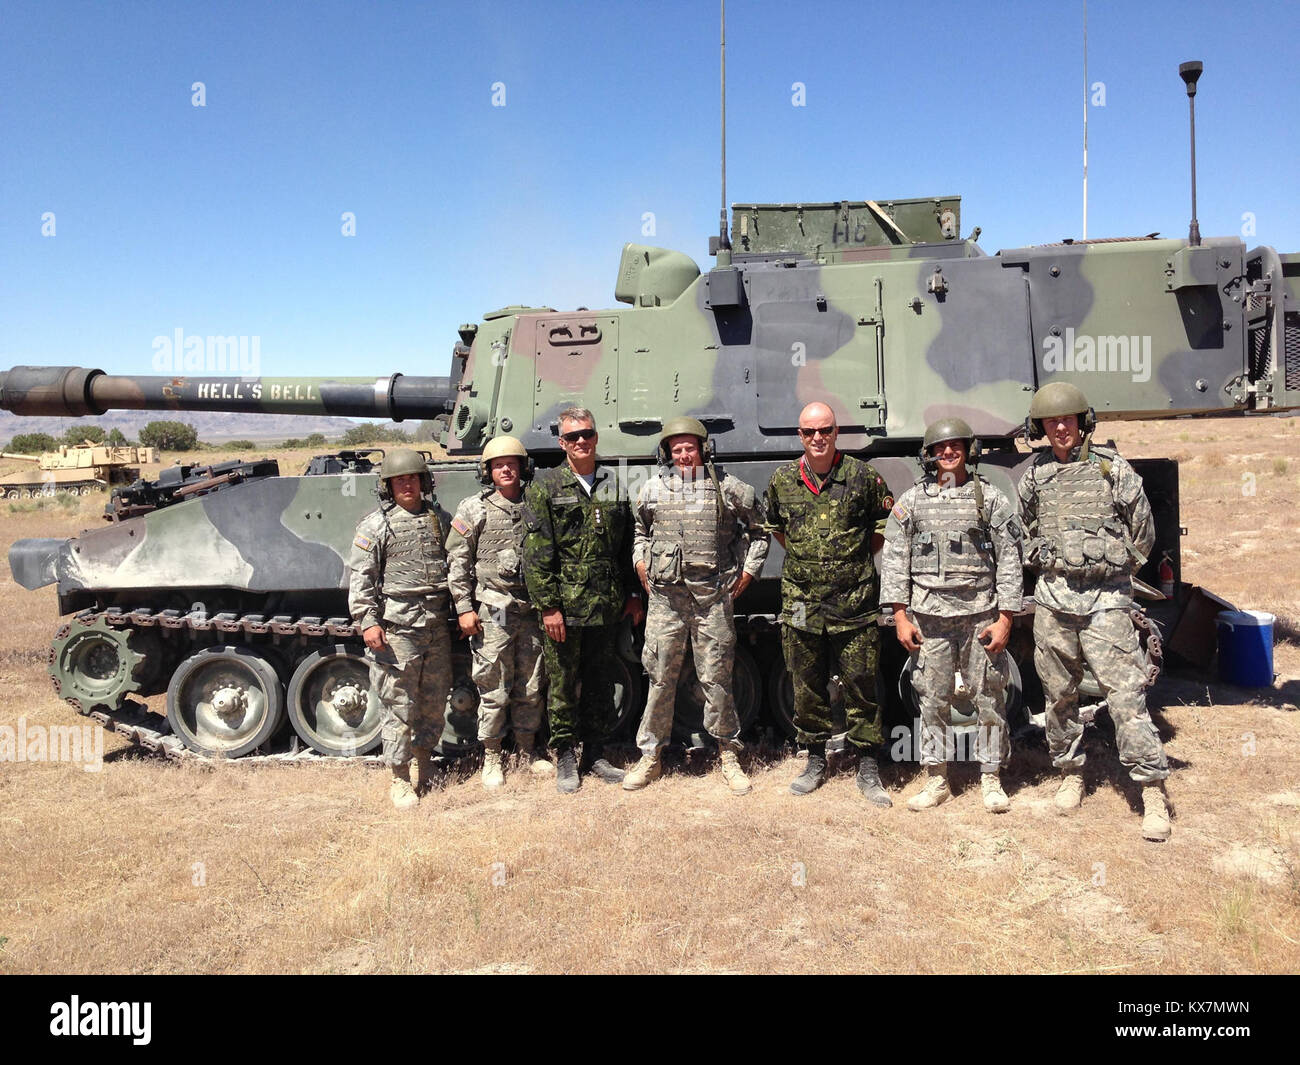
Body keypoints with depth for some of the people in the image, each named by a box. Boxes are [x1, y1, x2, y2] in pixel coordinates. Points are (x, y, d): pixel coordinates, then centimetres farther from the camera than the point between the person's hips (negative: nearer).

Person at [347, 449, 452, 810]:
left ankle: (426, 765, 30)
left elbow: (452, 566, 17)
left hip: (437, 628, 5)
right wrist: (367, 621, -13)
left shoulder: (437, 519, 12)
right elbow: (360, 577, -6)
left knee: (435, 702, 12)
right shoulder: (375, 524, -2)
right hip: (395, 629, -5)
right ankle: (401, 779, 13)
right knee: (398, 706, 1)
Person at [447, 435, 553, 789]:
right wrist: (464, 608, -7)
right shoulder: (474, 509, 0)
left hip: (531, 610, 3)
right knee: (494, 689, 2)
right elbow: (457, 561, -1)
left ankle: (527, 749, 26)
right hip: (491, 612, -3)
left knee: (531, 687, 11)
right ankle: (491, 757, 16)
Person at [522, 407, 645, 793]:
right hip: (564, 608, -4)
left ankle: (595, 754, 28)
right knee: (563, 685, 6)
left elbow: (628, 547, 14)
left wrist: (633, 595, 11)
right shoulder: (544, 486, -3)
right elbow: (536, 554, -8)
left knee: (601, 684, 13)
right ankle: (565, 760, 21)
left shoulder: (614, 485, 9)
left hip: (607, 608, 4)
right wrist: (548, 605, -13)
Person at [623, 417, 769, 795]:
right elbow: (638, 530, 24)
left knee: (716, 679, 4)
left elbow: (759, 529, 13)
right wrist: (640, 562, 10)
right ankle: (649, 757, 18)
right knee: (660, 679, 6)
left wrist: (748, 570, 7)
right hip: (665, 597, 2)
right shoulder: (653, 489, 7)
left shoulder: (728, 488, 1)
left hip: (713, 597, -1)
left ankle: (728, 756, 20)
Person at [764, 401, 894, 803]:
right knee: (807, 688, 11)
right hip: (801, 602, 2)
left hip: (854, 604, -2)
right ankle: (816, 762, 26)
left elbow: (886, 526, 10)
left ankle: (868, 769, 16)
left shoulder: (863, 476, -2)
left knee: (861, 687, 3)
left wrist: (859, 556, 6)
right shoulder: (782, 480, 5)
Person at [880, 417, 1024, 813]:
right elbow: (894, 560, 5)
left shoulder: (991, 499, 4)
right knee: (932, 701, 7)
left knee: (990, 698, 4)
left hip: (981, 615, -1)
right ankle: (936, 780, 19)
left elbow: (1009, 561, 3)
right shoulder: (911, 502, 7)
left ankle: (991, 780, 19)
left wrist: (1005, 618, -4)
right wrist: (900, 616, -1)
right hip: (929, 618, 1)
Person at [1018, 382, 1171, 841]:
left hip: (1106, 599, -3)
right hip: (1052, 597, 3)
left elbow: (1144, 531, 8)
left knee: (1125, 693, -7)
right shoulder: (1034, 476, 8)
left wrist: (1118, 571, 9)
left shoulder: (1113, 468, 0)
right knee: (1059, 693, 11)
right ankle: (1070, 772, 27)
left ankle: (1153, 789, -1)